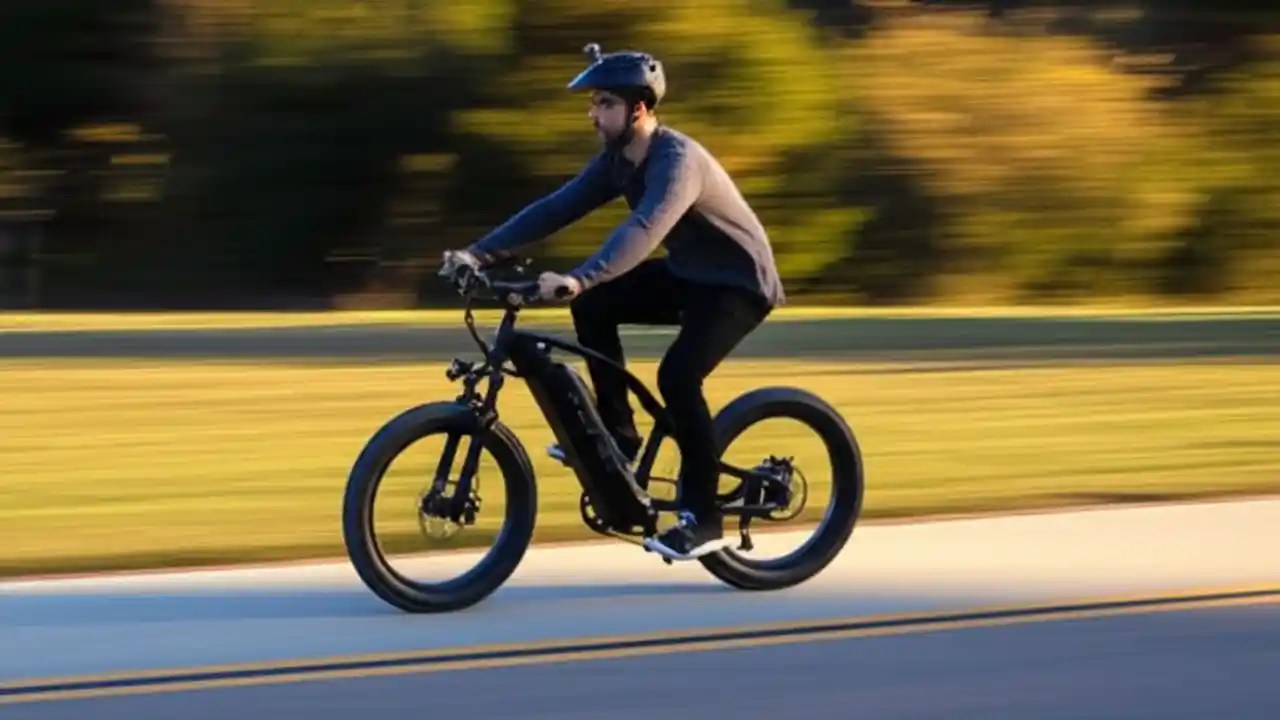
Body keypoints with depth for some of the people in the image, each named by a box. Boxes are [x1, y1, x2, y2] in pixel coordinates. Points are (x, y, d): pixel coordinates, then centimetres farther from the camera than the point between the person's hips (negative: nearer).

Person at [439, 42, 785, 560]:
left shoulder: (677, 161, -30)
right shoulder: (618, 160, -3)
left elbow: (644, 230, -46)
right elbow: (557, 207, -7)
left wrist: (577, 279, -59)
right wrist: (481, 253, -17)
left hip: (739, 282, -8)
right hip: (688, 274, 8)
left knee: (677, 376, -26)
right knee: (592, 306, -10)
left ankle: (702, 518, -14)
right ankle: (616, 432, 2)